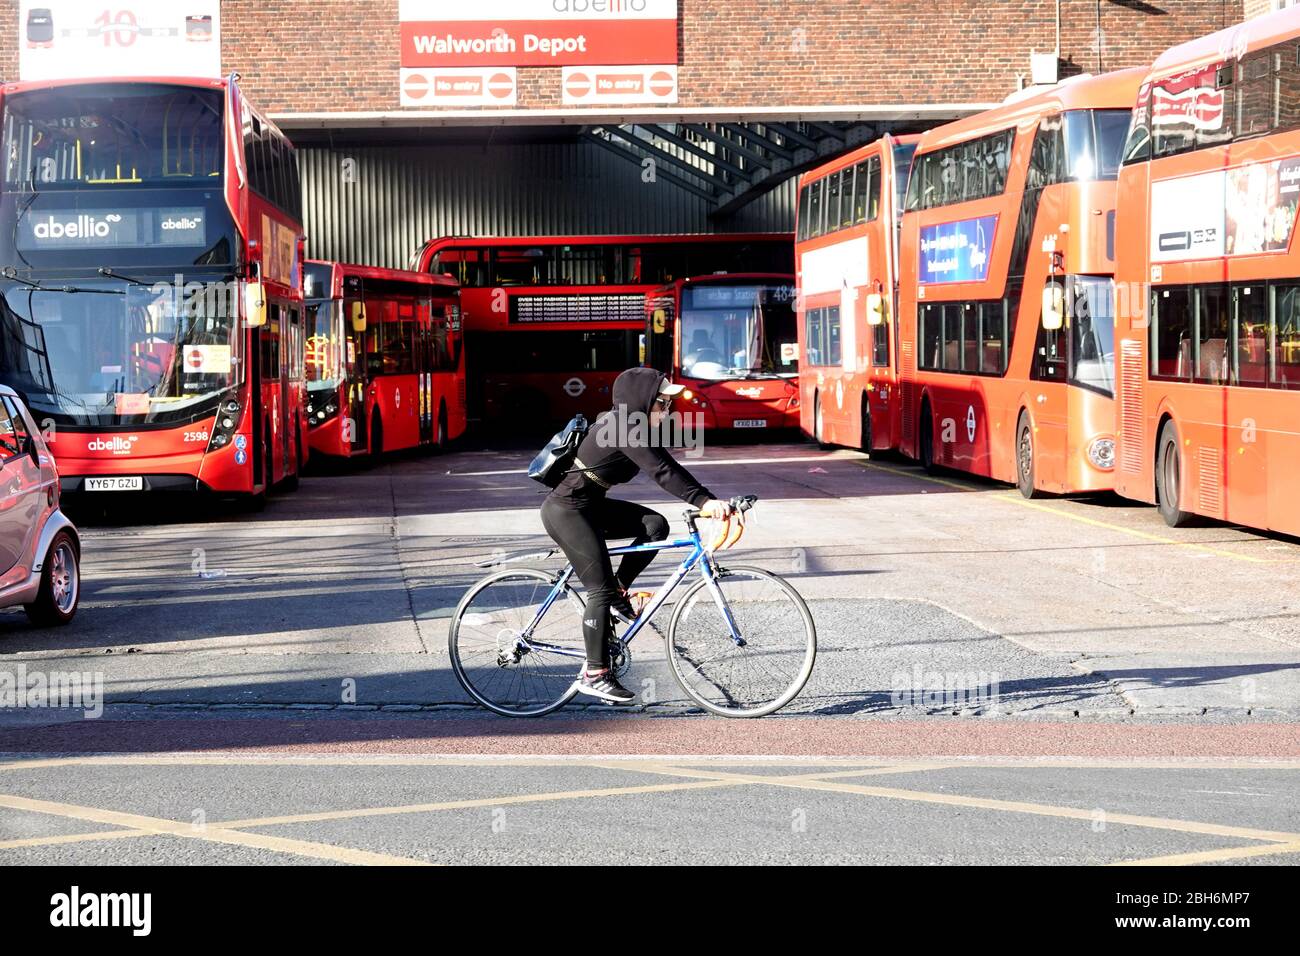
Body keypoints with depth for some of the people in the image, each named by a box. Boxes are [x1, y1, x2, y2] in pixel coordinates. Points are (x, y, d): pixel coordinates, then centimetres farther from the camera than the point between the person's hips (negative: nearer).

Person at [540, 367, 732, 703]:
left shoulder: (632, 426, 10)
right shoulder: (623, 428, -19)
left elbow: (669, 468, 8)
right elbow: (661, 472, -29)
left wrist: (708, 501, -1)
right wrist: (703, 501, -35)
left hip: (589, 505, 10)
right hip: (567, 509, -10)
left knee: (655, 525, -3)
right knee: (601, 590, -11)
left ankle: (619, 592, 7)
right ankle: (594, 676, -7)